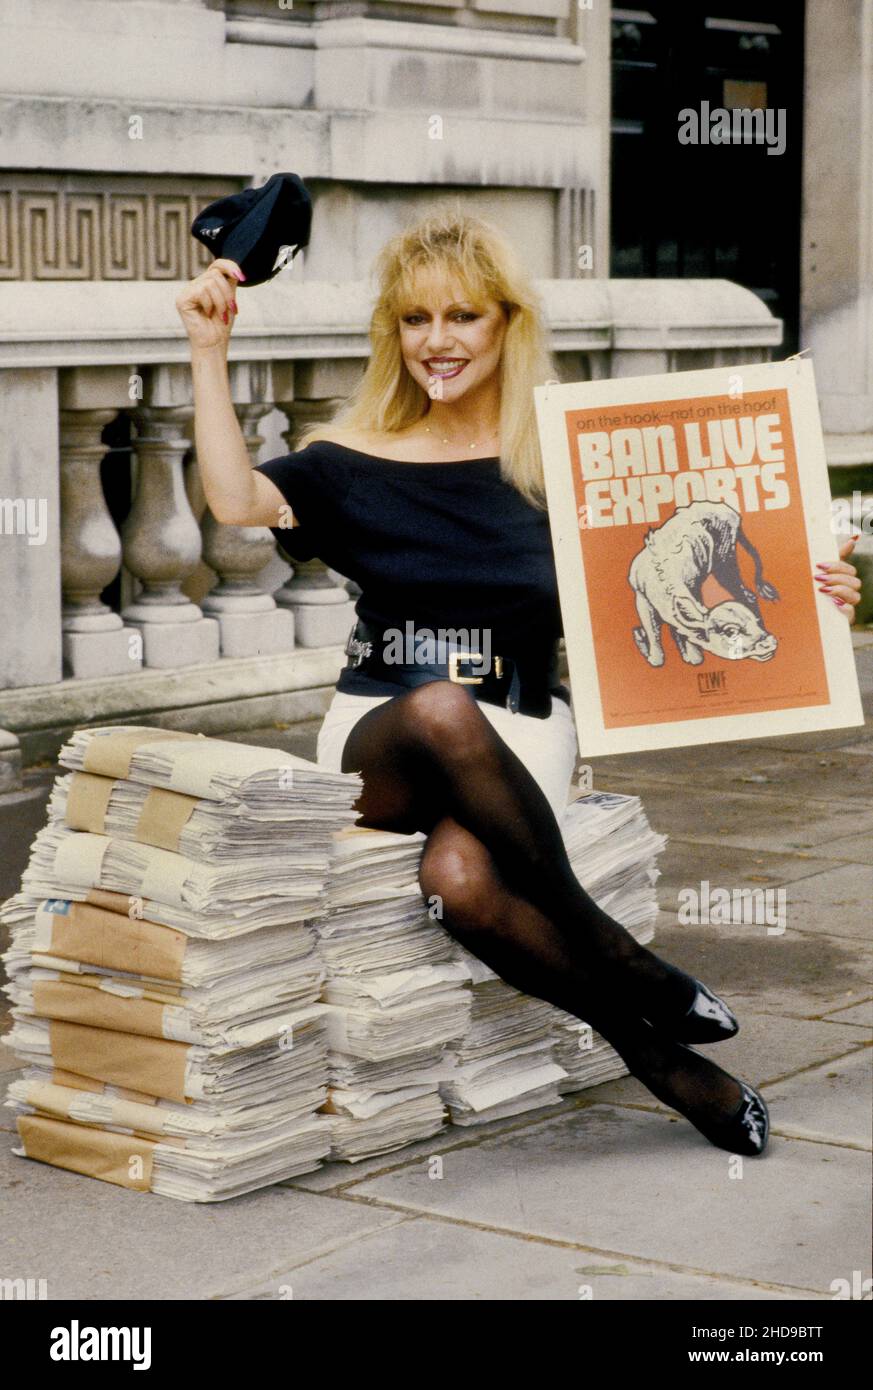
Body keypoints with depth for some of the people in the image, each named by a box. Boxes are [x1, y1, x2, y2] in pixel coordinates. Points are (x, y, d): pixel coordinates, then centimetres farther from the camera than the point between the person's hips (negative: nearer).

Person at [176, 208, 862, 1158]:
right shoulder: (355, 462, 7)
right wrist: (209, 352, -12)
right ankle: (613, 956, -24)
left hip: (516, 734, -1)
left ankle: (660, 1052, -16)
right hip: (378, 738, 1)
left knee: (462, 879, -36)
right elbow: (237, 499, -10)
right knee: (441, 711, -38)